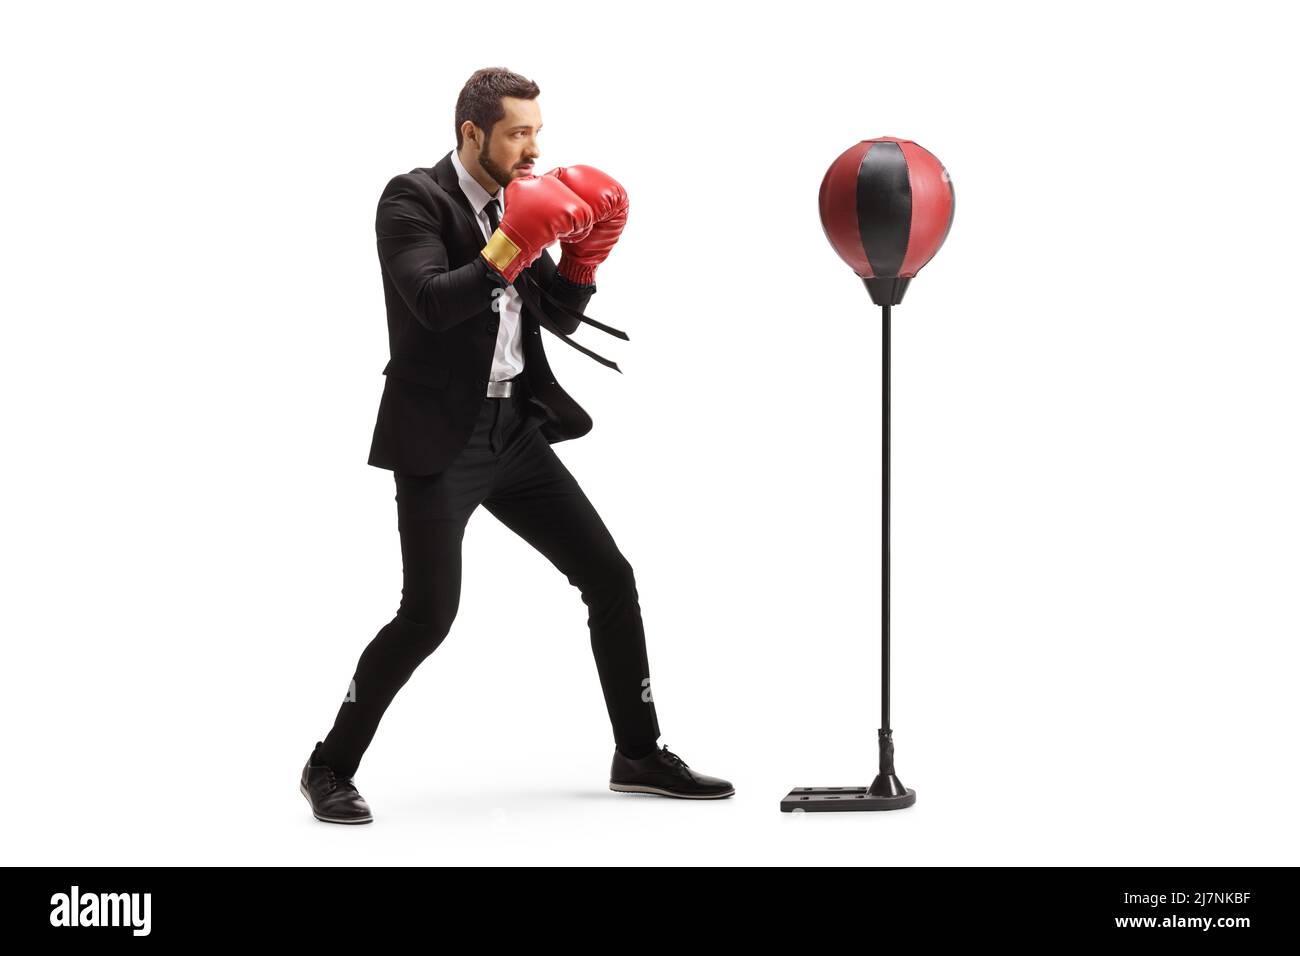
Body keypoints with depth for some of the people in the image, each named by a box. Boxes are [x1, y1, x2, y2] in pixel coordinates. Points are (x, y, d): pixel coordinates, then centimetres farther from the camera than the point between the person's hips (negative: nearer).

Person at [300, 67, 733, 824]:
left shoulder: (519, 200, 11)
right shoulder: (413, 199, -10)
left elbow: (561, 319, 13)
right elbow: (431, 302, -25)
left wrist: (584, 254, -3)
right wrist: (508, 247, -26)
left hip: (515, 431, 7)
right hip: (440, 441, -7)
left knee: (611, 579, 6)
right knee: (428, 615, -11)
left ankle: (639, 755, 19)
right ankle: (330, 768, 6)